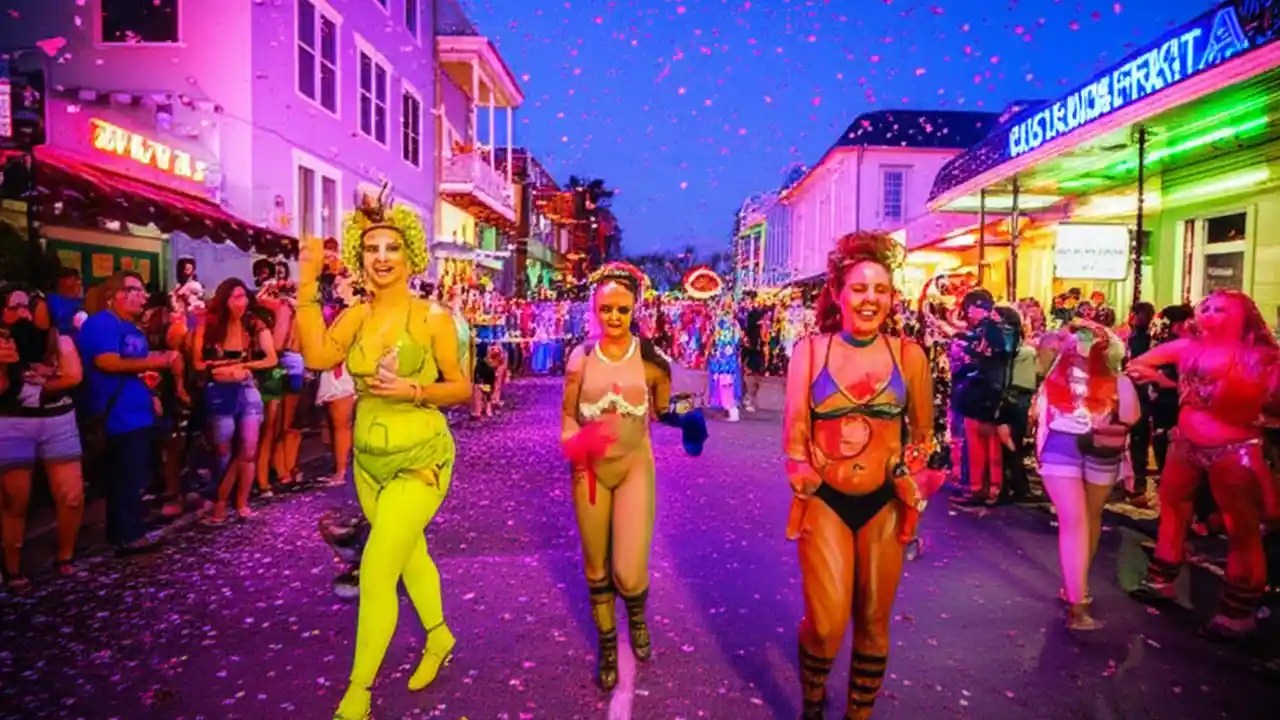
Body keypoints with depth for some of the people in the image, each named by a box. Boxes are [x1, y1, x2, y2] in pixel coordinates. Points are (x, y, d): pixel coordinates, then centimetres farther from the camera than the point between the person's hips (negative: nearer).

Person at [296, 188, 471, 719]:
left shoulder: (432, 318, -11)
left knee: (375, 571, -7)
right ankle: (439, 638, 46)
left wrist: (413, 390, -22)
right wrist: (308, 284, -16)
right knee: (409, 554, 21)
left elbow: (461, 388, -5)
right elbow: (316, 357, -17)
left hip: (419, 460, -5)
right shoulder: (356, 316, 0)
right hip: (368, 460, 5)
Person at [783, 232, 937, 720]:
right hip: (824, 501, -1)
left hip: (884, 504, 2)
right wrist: (805, 478, -13)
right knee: (826, 624, -5)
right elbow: (794, 431, -2)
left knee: (874, 622, 13)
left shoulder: (908, 355, -1)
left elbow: (922, 431, 9)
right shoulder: (810, 351, -3)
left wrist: (911, 483, -2)